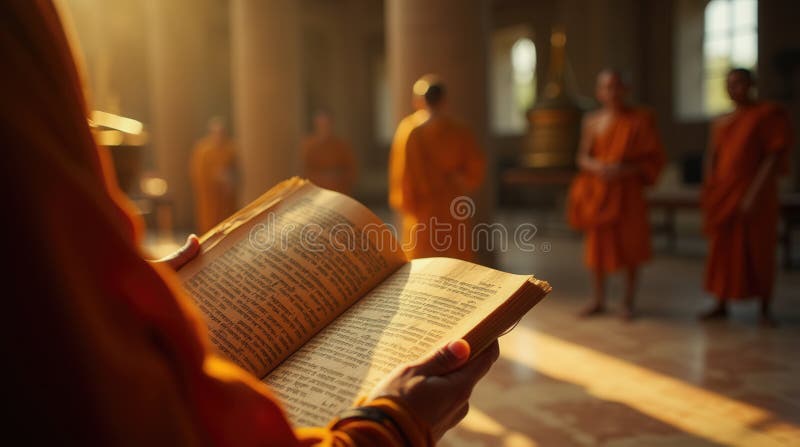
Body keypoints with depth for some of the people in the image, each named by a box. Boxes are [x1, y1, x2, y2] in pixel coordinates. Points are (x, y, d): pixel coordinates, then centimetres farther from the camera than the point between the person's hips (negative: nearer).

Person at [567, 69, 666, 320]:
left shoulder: (641, 119, -2)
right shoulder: (592, 121, 4)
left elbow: (654, 158, -3)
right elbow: (583, 157, 6)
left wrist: (625, 170, -17)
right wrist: (597, 166, -16)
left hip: (627, 191, -2)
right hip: (598, 191, 2)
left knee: (630, 245, 4)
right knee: (598, 243, 6)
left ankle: (628, 301, 19)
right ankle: (598, 300, 21)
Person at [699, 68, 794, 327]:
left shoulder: (770, 114, -5)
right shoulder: (721, 123, 12)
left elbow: (776, 157, -12)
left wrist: (755, 193, -19)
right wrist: (709, 194, 4)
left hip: (753, 196, -5)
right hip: (723, 196, 5)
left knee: (758, 252, 2)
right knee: (723, 251, 7)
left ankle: (765, 309, 14)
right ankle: (721, 305, 17)